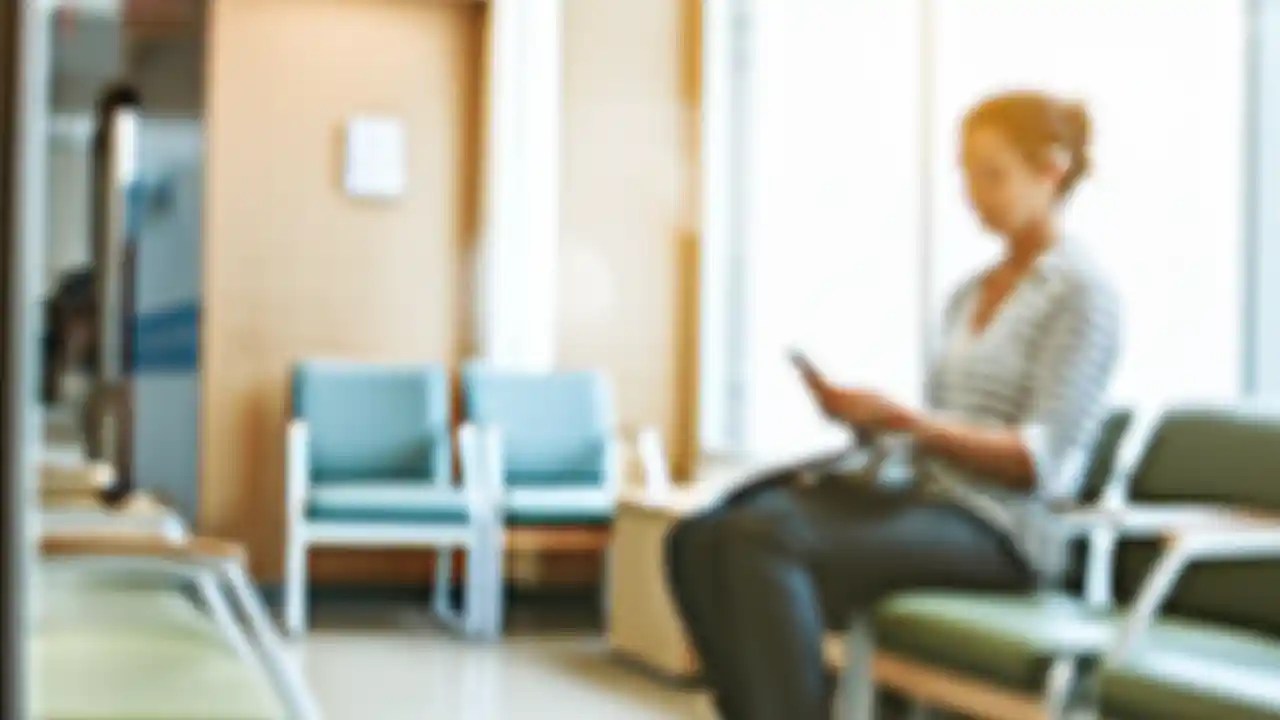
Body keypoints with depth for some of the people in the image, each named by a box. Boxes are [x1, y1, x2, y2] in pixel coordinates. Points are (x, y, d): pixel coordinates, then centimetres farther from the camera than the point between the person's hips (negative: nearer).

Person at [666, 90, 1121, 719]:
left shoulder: (1081, 291, -2)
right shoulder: (970, 294, 22)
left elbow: (1037, 462, -11)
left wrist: (900, 418, -19)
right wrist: (863, 422, 1)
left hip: (995, 527, -7)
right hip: (925, 496, 8)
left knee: (766, 540, -32)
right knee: (700, 539, -18)